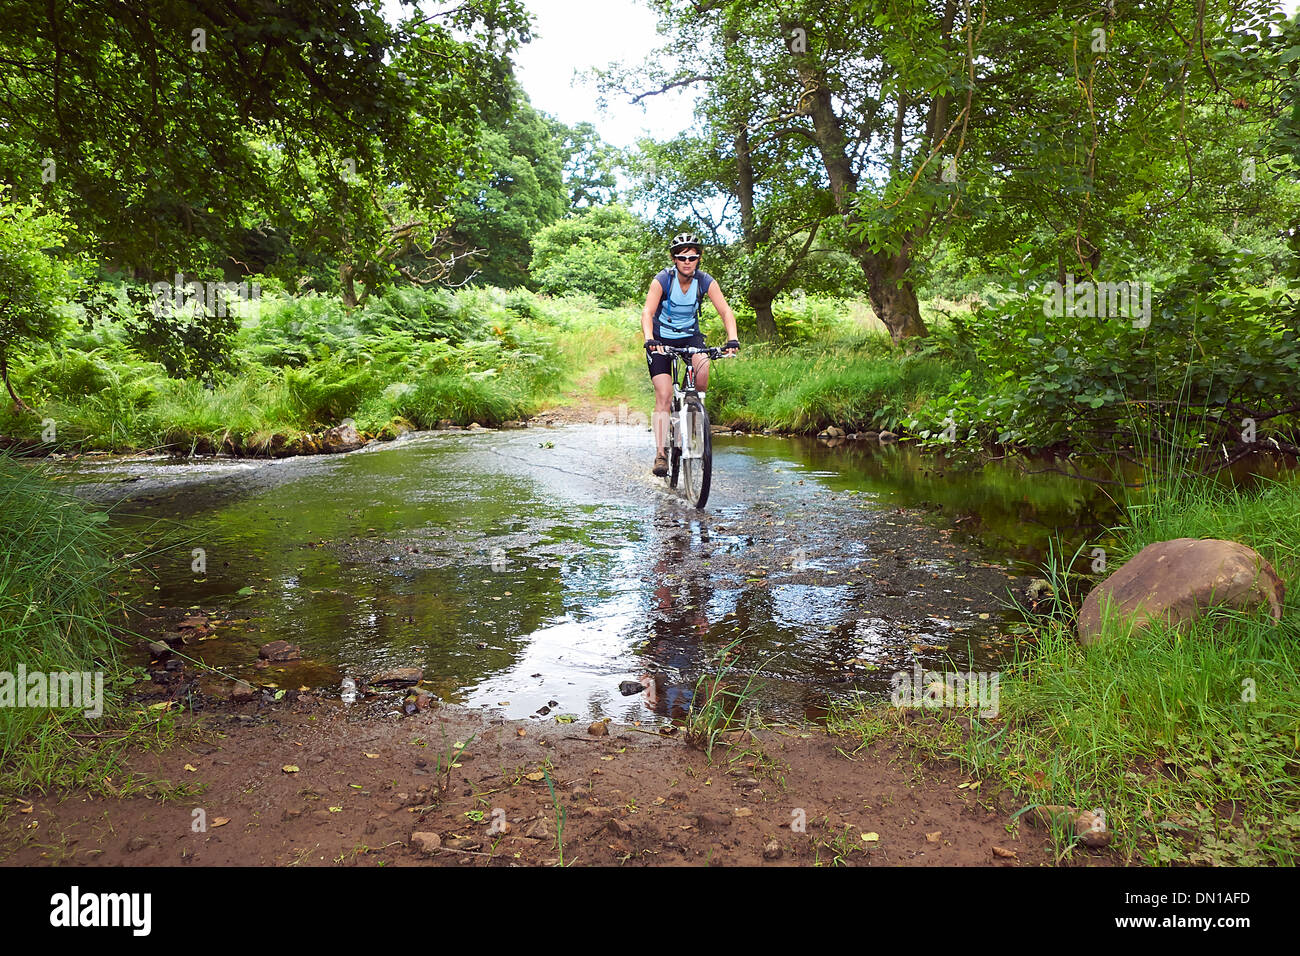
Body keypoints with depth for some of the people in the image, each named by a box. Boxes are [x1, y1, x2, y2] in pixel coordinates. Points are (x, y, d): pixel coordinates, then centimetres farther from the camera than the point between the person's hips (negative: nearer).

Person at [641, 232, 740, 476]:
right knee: (664, 396, -14)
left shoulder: (705, 281, -13)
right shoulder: (662, 280, -19)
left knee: (703, 364, -31)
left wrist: (732, 340, -35)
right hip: (662, 338, -2)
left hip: (690, 335, 2)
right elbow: (647, 312, -29)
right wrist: (649, 340, -47)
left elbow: (725, 311, -18)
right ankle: (661, 453, -11)